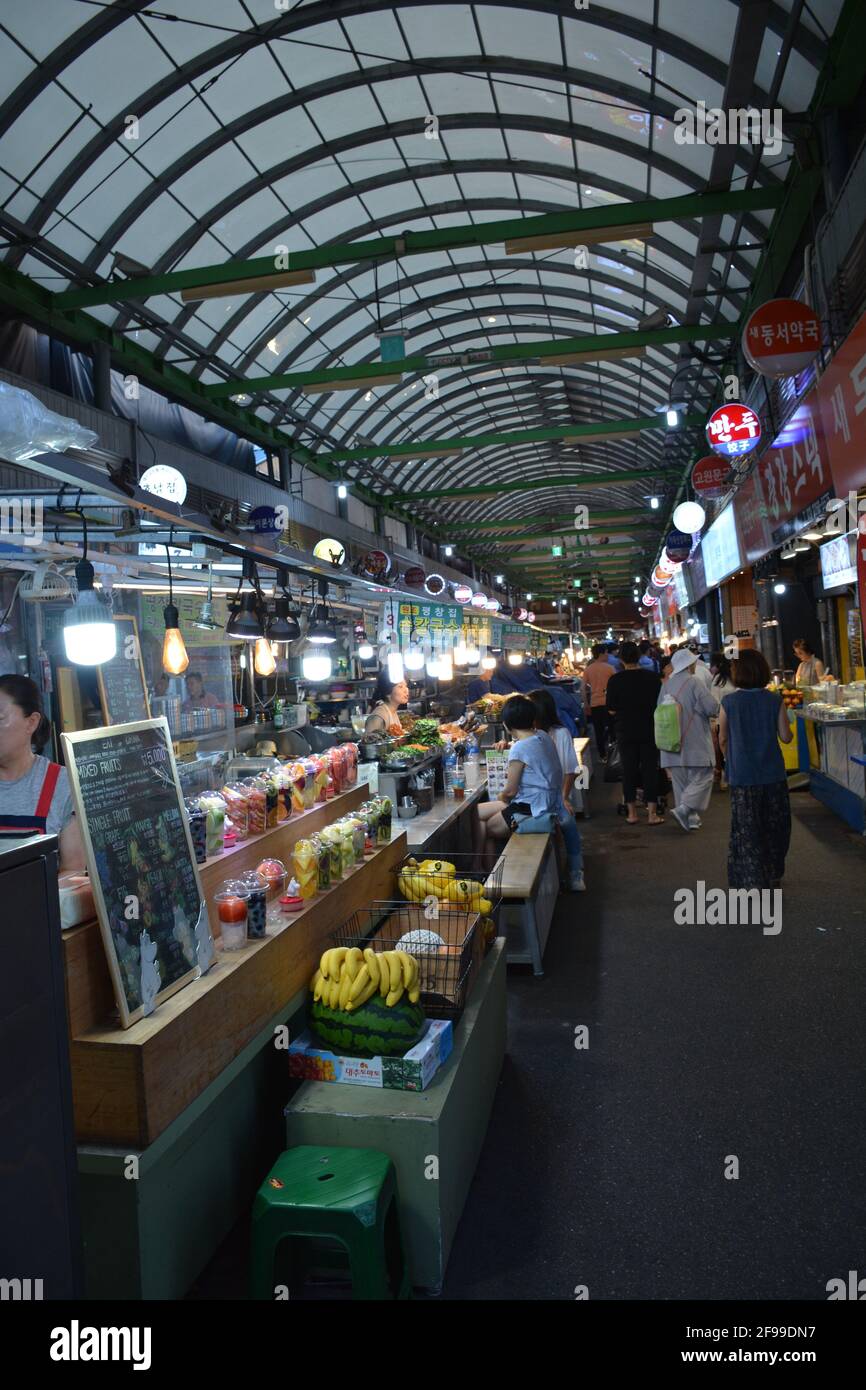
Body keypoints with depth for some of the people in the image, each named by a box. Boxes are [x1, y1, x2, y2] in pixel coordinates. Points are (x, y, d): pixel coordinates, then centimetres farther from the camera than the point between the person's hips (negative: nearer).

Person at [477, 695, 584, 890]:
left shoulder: (519, 749, -19)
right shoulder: (544, 736, 3)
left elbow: (510, 791, -12)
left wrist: (501, 799, 7)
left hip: (530, 810, -7)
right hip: (552, 805, 8)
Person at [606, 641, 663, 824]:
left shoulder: (615, 680, -10)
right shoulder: (652, 678, -8)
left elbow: (611, 711, -6)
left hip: (625, 732, 0)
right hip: (649, 731, 0)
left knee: (629, 770, 9)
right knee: (650, 769, 6)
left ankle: (631, 813, 13)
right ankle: (652, 813, 6)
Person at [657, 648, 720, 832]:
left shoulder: (667, 685, 7)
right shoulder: (694, 683, -12)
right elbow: (713, 708, -15)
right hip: (695, 742, -6)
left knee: (680, 780, 11)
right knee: (702, 776, 0)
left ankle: (690, 818, 15)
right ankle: (684, 809, -14)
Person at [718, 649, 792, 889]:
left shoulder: (729, 703, -9)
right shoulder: (775, 701, -6)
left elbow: (723, 739, 0)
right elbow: (786, 737, -3)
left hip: (742, 777, -2)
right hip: (773, 775, 2)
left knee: (746, 832, 6)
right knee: (774, 827, 19)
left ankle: (753, 881, 2)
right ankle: (773, 876, 33)